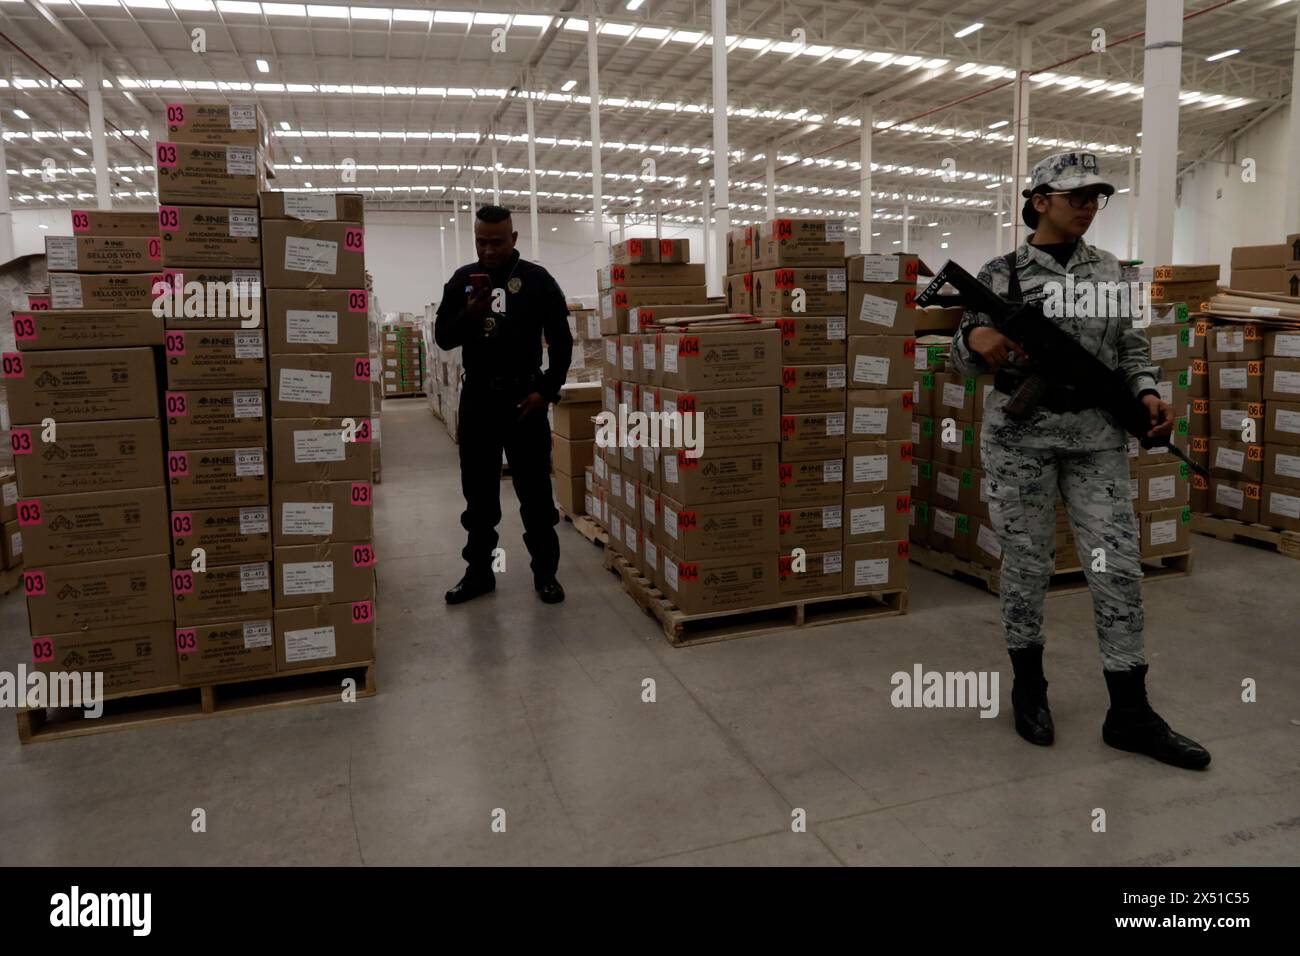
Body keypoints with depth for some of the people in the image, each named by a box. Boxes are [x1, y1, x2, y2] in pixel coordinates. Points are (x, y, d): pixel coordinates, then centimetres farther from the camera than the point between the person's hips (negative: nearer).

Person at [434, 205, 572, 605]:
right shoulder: (461, 279, 6)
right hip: (477, 397, 3)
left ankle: (545, 572, 14)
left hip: (524, 396, -2)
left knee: (535, 490, 2)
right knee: (478, 491, 9)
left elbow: (561, 341, 1)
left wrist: (547, 391, -9)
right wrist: (469, 315, -16)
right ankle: (479, 571, 20)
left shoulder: (537, 279, 0)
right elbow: (443, 338, 3)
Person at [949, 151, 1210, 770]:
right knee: (1026, 562, 5)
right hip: (1021, 432, -3)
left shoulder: (1109, 269, 11)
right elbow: (964, 359, 1)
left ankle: (1129, 715, 11)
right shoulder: (1000, 274, -1)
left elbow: (1131, 347, 15)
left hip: (1098, 433, 4)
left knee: (1118, 565, 1)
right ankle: (1028, 685, 25)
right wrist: (977, 344, -22)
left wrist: (1147, 394, -3)